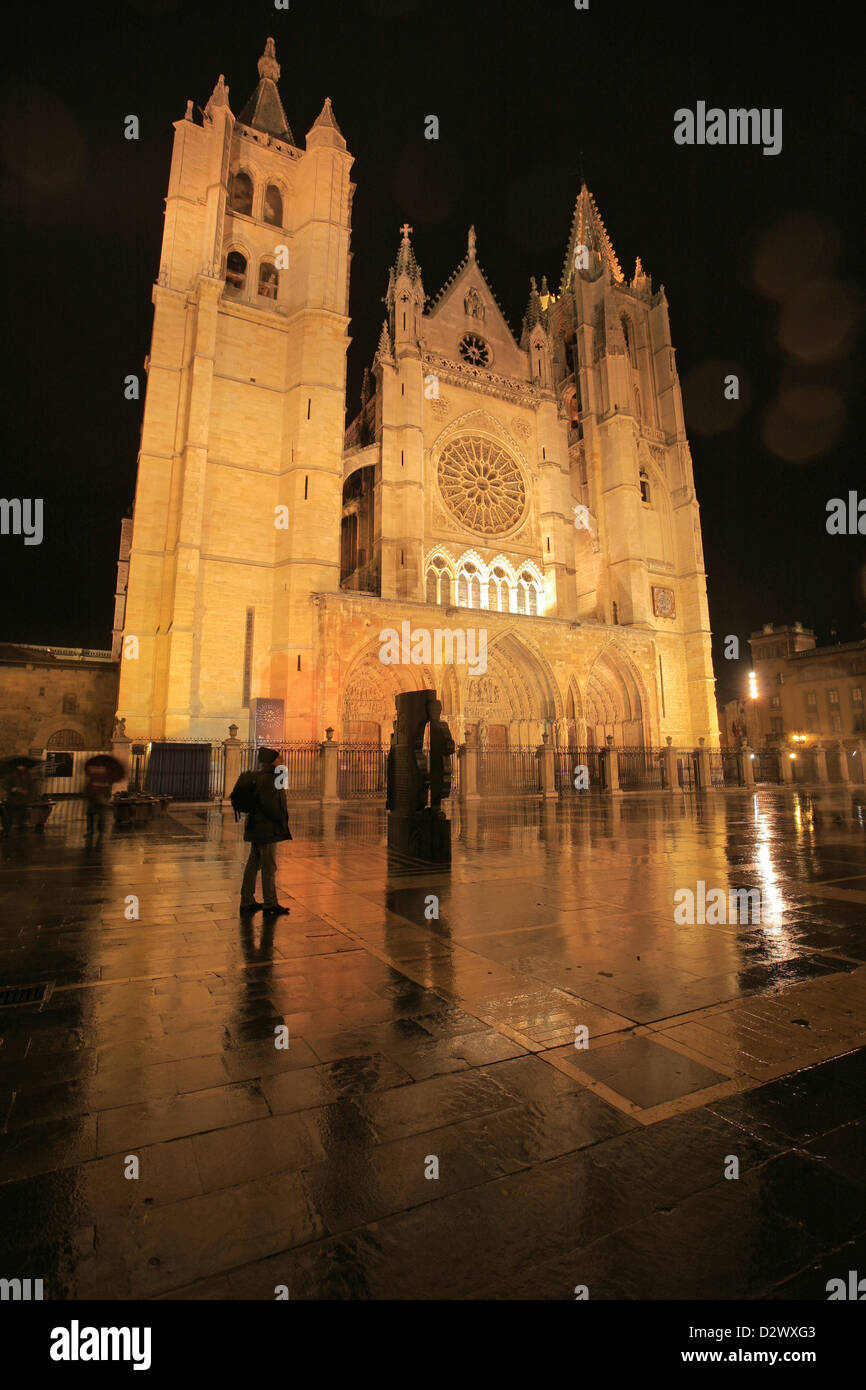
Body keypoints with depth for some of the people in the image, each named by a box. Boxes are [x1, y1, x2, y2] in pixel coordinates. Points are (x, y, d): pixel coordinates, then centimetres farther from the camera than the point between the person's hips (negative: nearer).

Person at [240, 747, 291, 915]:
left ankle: (247, 901, 24)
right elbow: (269, 803, -25)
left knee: (254, 864, 15)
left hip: (256, 828, 10)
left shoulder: (258, 777, 13)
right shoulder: (266, 779, -18)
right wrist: (281, 820, -13)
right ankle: (270, 903, 9)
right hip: (266, 829, -10)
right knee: (269, 866, -1)